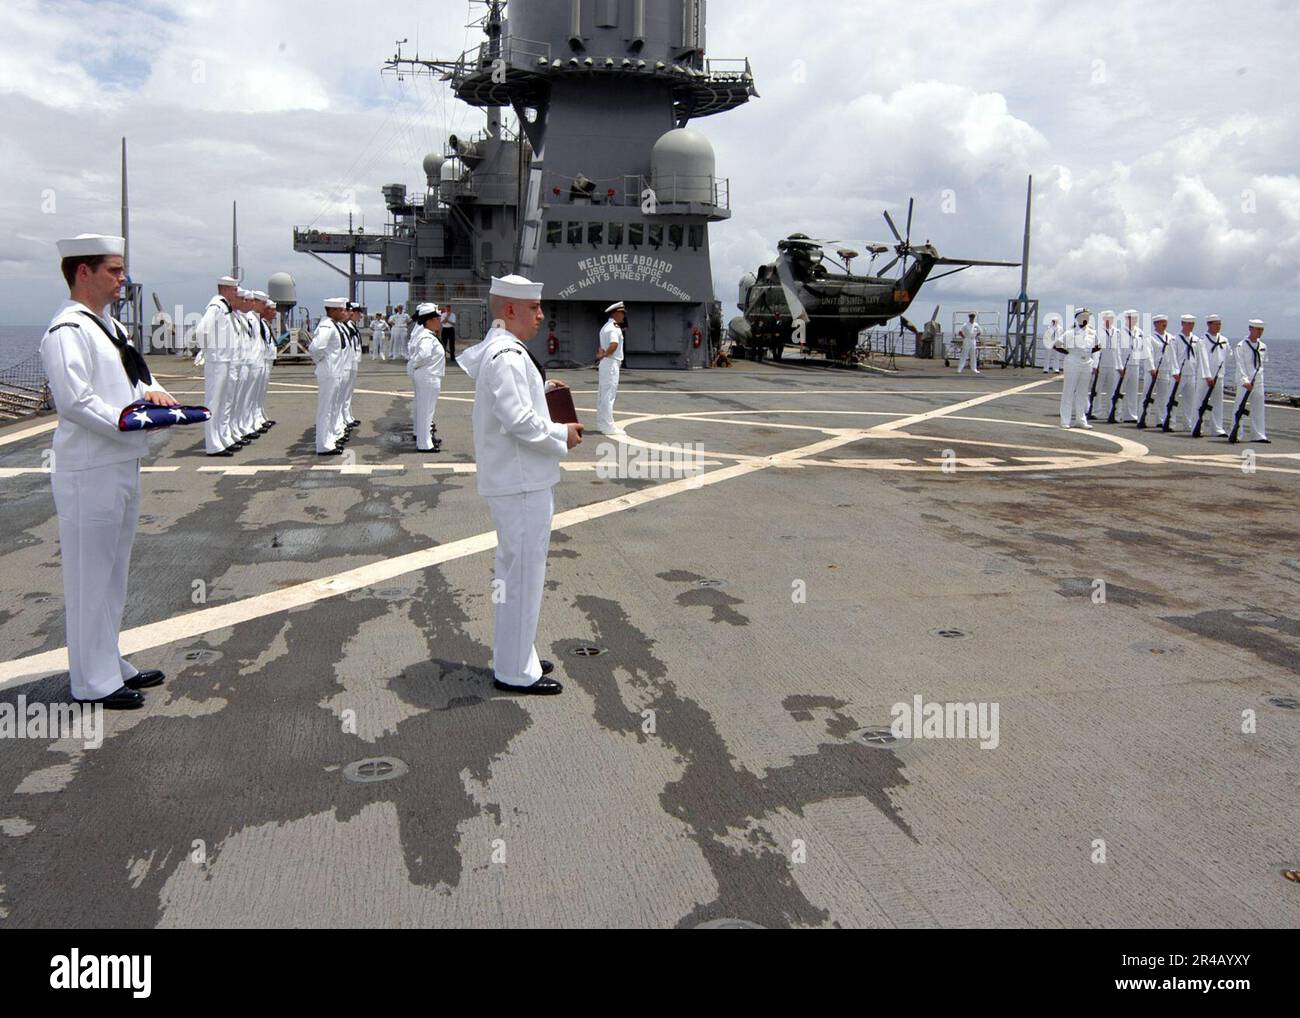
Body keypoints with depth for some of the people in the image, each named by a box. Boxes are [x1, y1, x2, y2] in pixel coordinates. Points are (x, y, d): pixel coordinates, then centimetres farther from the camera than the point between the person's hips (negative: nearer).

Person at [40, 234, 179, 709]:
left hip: (123, 465, 10)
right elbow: (75, 401, -22)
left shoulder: (109, 325, 15)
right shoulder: (67, 331, -15)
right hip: (89, 470, -10)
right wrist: (126, 422, -25)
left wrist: (150, 390, 2)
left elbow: (133, 371, 23)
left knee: (114, 572, 18)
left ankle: (111, 664, 31)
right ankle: (93, 682, 9)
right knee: (90, 575, -1)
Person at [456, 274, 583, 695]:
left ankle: (513, 657, 32)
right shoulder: (507, 356, -20)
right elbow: (519, 421, -27)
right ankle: (515, 671, 9)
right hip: (521, 483, -11)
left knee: (515, 570, 19)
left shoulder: (498, 351, 13)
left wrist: (541, 390, 10)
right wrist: (563, 435, -14)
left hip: (513, 480, 11)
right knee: (523, 574, -2)